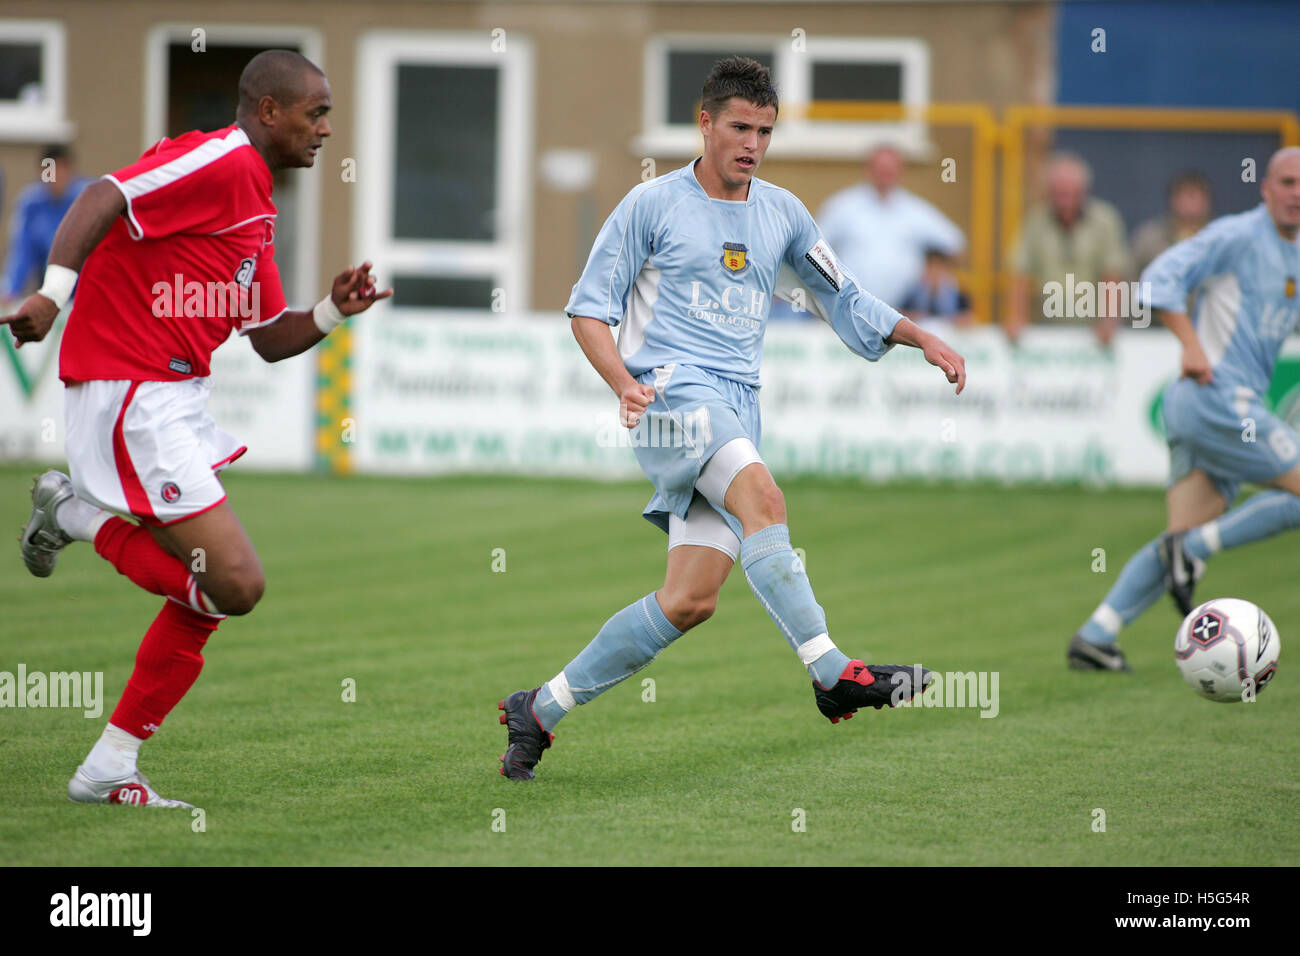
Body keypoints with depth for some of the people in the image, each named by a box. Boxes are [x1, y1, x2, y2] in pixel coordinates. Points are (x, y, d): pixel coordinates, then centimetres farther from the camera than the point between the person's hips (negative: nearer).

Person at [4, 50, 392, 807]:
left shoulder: (255, 200, 19)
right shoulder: (221, 161, -12)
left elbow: (270, 339, 23)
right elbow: (103, 200, -25)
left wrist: (333, 313, 4)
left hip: (176, 398, 10)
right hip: (129, 396, -10)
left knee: (210, 589, 13)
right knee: (237, 584, -14)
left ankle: (111, 769, 17)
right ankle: (79, 514, 2)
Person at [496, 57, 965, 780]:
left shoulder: (783, 213, 16)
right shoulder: (653, 205, 2)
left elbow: (845, 300, 25)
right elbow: (590, 307, 2)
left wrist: (925, 341, 12)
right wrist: (625, 382, -15)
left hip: (739, 409, 5)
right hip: (671, 389, -5)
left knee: (692, 600, -5)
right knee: (762, 496, -32)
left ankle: (541, 709, 6)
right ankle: (832, 673, -39)